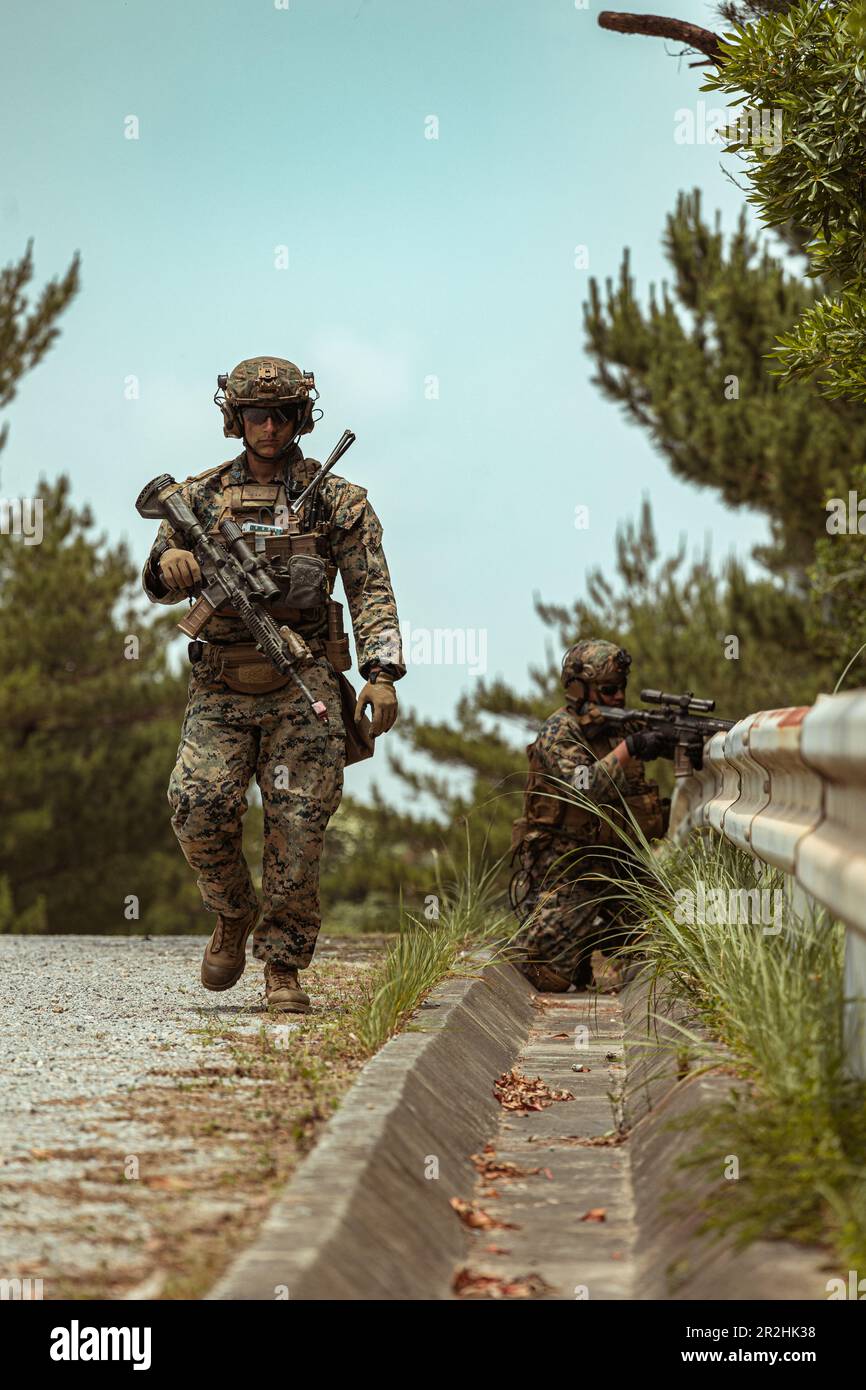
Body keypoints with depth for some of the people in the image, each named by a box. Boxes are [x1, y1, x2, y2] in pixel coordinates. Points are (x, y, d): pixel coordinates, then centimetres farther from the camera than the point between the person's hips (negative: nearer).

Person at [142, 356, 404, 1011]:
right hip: (221, 687, 1)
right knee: (199, 807, -15)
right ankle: (234, 914, 12)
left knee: (298, 827, -5)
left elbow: (372, 592, 1)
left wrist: (382, 673, -11)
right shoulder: (203, 495, 11)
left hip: (302, 687, -1)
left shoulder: (337, 499, 5)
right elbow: (159, 584, 9)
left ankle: (284, 968, 6)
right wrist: (171, 565, -16)